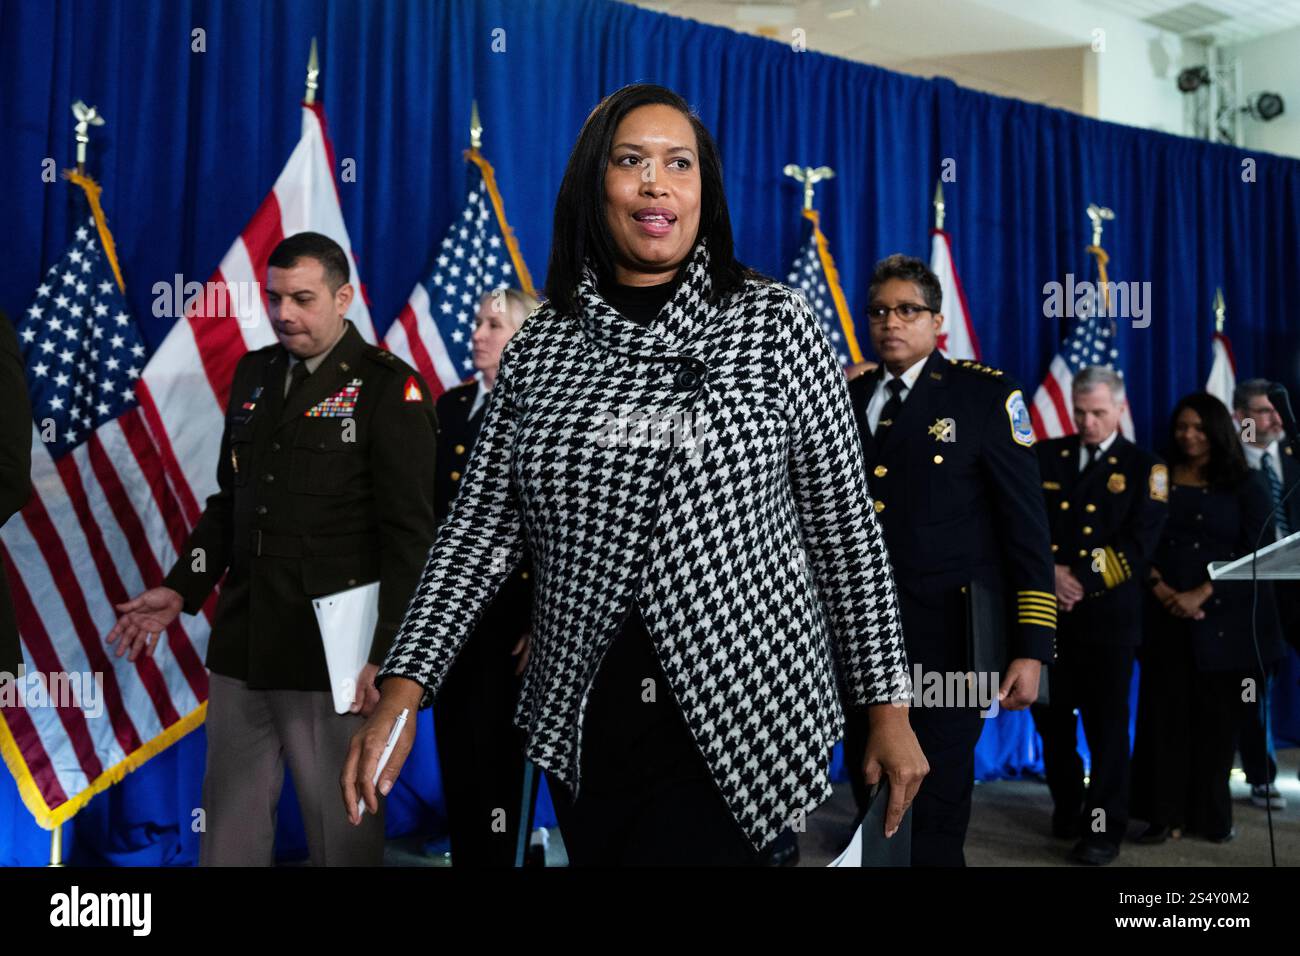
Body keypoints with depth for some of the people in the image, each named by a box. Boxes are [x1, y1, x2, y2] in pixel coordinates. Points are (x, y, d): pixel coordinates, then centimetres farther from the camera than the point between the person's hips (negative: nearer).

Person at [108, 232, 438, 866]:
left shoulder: (389, 388, -7)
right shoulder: (253, 374, 13)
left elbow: (410, 533, -11)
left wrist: (384, 654, -15)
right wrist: (181, 590, 9)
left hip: (331, 654, -6)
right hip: (240, 646, 6)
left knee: (341, 833, 4)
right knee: (228, 825, 13)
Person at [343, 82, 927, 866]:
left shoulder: (774, 323, -4)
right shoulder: (540, 348, 3)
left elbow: (845, 523, -2)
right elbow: (478, 529, 2)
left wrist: (887, 708, -3)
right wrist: (400, 697, -7)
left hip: (741, 719, -3)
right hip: (584, 728, 3)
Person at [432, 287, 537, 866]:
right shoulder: (451, 407, 10)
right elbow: (427, 509, 10)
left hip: (511, 610, -6)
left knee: (491, 748, 0)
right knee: (454, 747, 12)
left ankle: (495, 855, 16)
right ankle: (462, 855, 27)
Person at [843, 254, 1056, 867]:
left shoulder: (986, 396, -1)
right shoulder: (848, 398, 11)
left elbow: (1026, 526, -4)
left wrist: (1031, 649, -9)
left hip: (948, 643, -4)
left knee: (935, 819, 1)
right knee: (872, 806, 13)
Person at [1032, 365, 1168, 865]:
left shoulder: (1144, 467, 2)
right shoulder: (1046, 456, 9)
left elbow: (1139, 543, -8)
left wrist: (1082, 581, -15)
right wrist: (1049, 573, -12)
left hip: (1107, 615, -3)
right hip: (1048, 611, 3)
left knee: (1106, 724, 0)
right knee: (1051, 716, 10)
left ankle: (1103, 826, 10)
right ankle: (1067, 807, 27)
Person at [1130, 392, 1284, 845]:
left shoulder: (1246, 484, 3)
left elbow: (1255, 552, -4)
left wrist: (1201, 594, -12)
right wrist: (1158, 586, -10)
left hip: (1223, 617, -2)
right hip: (1166, 616, 2)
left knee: (1217, 715, 3)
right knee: (1166, 712, 0)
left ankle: (1212, 815, 14)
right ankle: (1166, 813, 4)